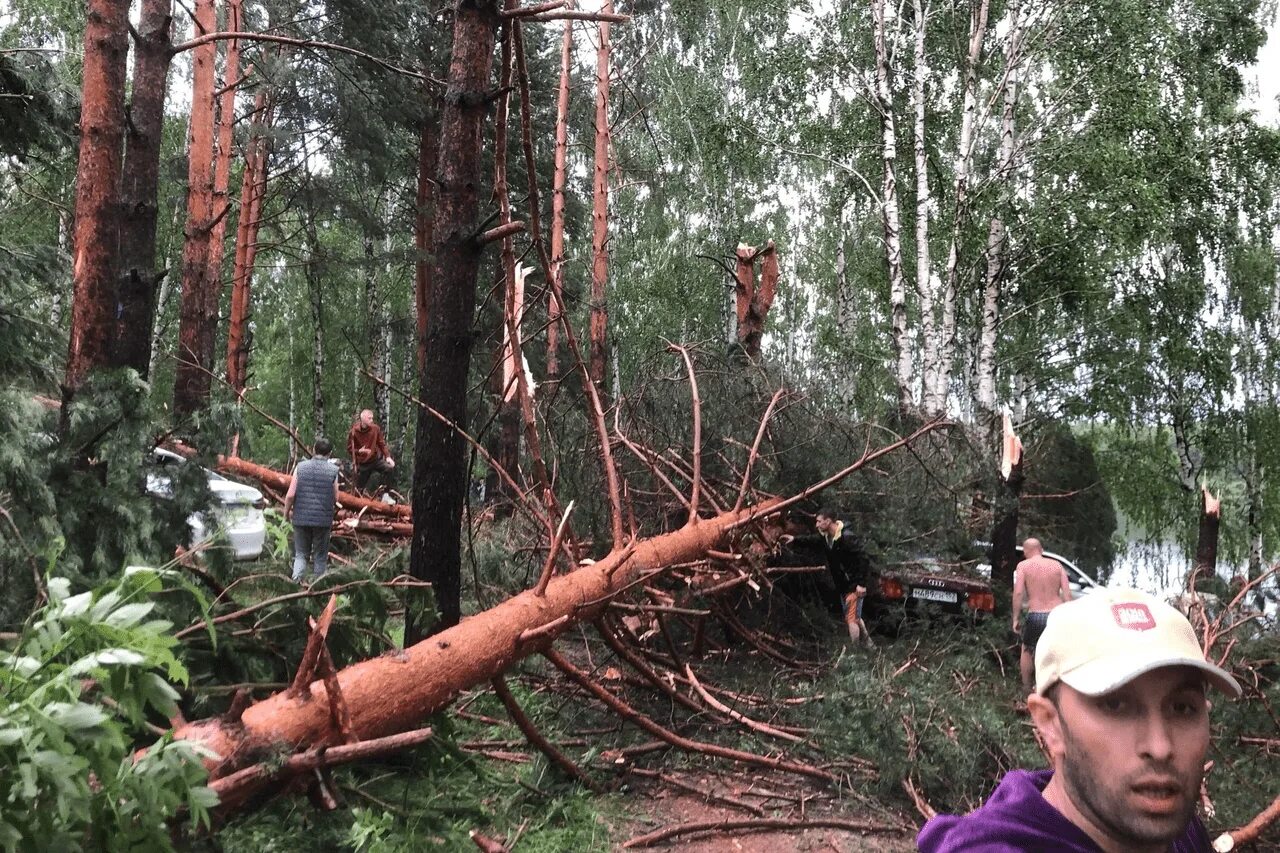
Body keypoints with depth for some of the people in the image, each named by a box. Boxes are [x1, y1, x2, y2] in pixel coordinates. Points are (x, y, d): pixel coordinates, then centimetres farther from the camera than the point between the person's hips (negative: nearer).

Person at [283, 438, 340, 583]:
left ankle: (296, 581, -6)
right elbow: (335, 498, -4)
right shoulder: (333, 470, -6)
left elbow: (290, 495, -5)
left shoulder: (301, 467, -2)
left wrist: (286, 512, 10)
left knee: (301, 554, 12)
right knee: (320, 557, 12)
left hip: (301, 518, 1)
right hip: (323, 520, -1)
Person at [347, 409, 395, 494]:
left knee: (390, 468, -24)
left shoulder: (375, 428, -9)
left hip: (376, 459, 1)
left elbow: (382, 444, -1)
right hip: (363, 463, -1)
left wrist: (387, 456, -14)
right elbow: (349, 449, -3)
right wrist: (359, 451, -24)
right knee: (359, 488, 6)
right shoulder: (354, 432, -13)